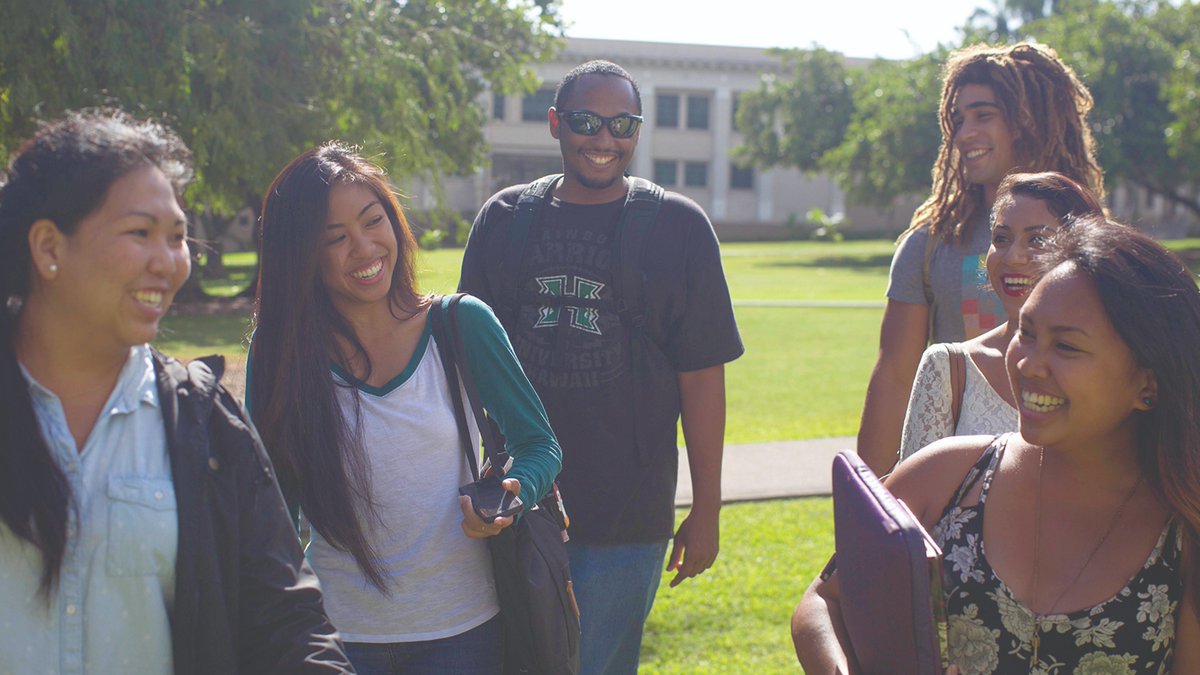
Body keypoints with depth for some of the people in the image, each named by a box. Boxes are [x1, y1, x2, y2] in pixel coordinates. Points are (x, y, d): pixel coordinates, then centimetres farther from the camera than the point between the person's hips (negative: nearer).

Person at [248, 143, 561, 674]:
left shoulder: (461, 325, -7)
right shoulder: (278, 352, -6)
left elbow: (539, 444, 0)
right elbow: (272, 504, -1)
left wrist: (509, 496, -21)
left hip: (462, 628, 0)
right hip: (338, 632, 0)